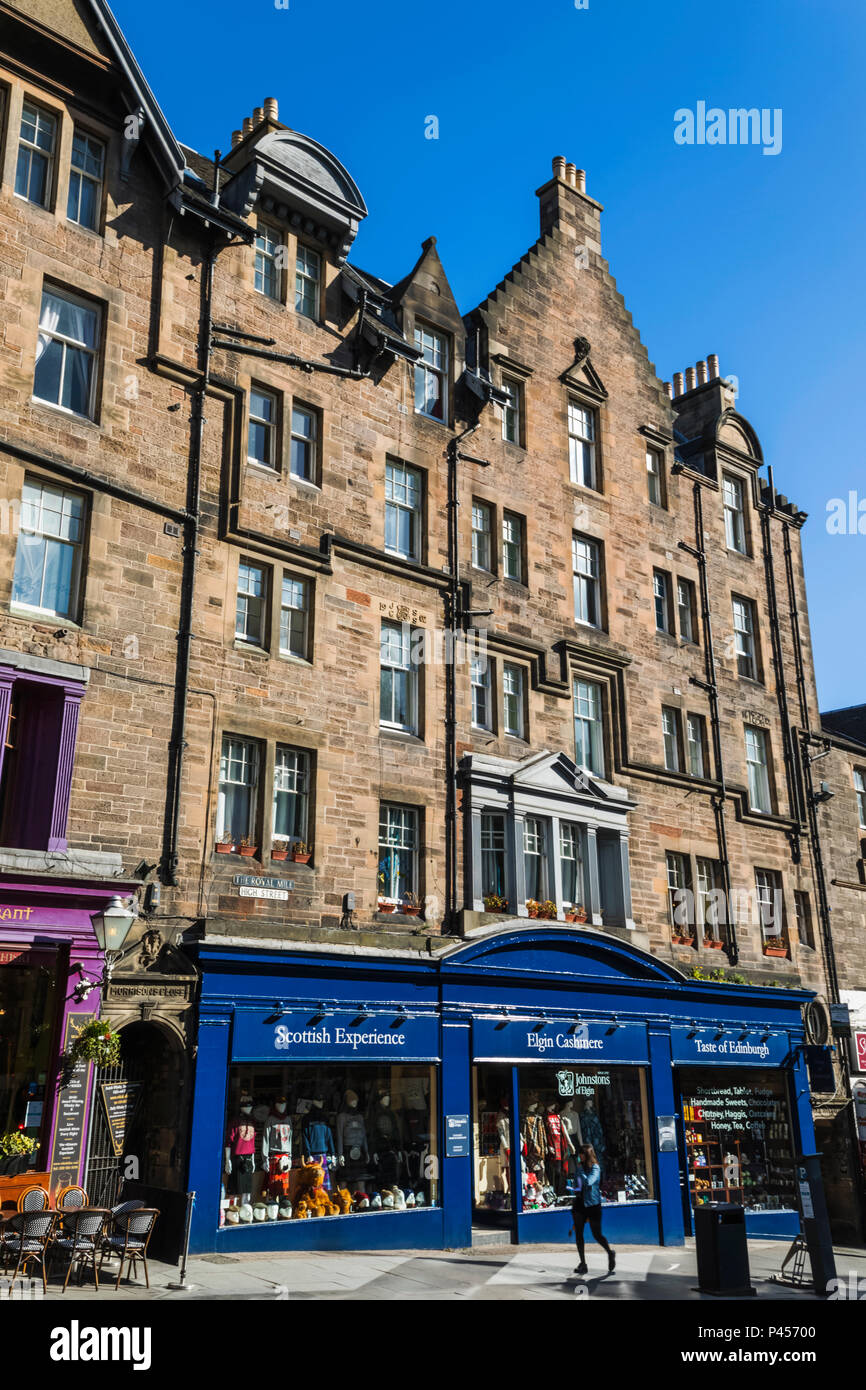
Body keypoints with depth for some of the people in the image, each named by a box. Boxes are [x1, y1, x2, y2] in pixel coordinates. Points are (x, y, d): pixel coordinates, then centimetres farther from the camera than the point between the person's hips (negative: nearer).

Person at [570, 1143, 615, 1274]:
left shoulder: (595, 1168, -10)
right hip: (580, 1203, 6)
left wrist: (580, 1170, -15)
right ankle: (582, 1264, 8)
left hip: (592, 1204, -6)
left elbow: (588, 1182, -25)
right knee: (578, 1233, 2)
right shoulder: (581, 1167, 10)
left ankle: (610, 1253, 26)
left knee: (597, 1234, 0)